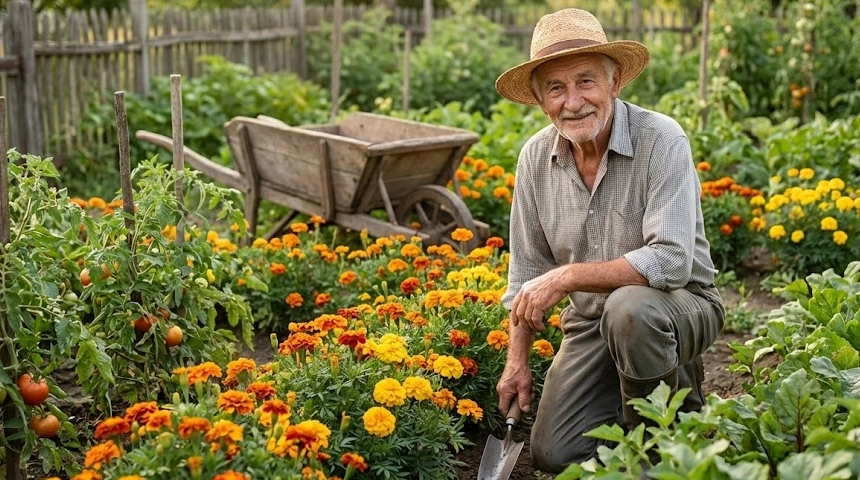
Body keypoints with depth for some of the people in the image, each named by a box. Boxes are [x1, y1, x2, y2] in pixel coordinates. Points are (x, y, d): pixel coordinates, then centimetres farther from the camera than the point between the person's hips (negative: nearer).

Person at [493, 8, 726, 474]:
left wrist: (567, 276, -29)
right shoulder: (535, 157, -5)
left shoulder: (661, 140, -22)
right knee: (552, 454, -7)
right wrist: (517, 361, 3)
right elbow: (527, 272, 6)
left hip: (681, 306, -4)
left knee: (629, 309, -38)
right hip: (590, 322, 5)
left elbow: (671, 262, -31)